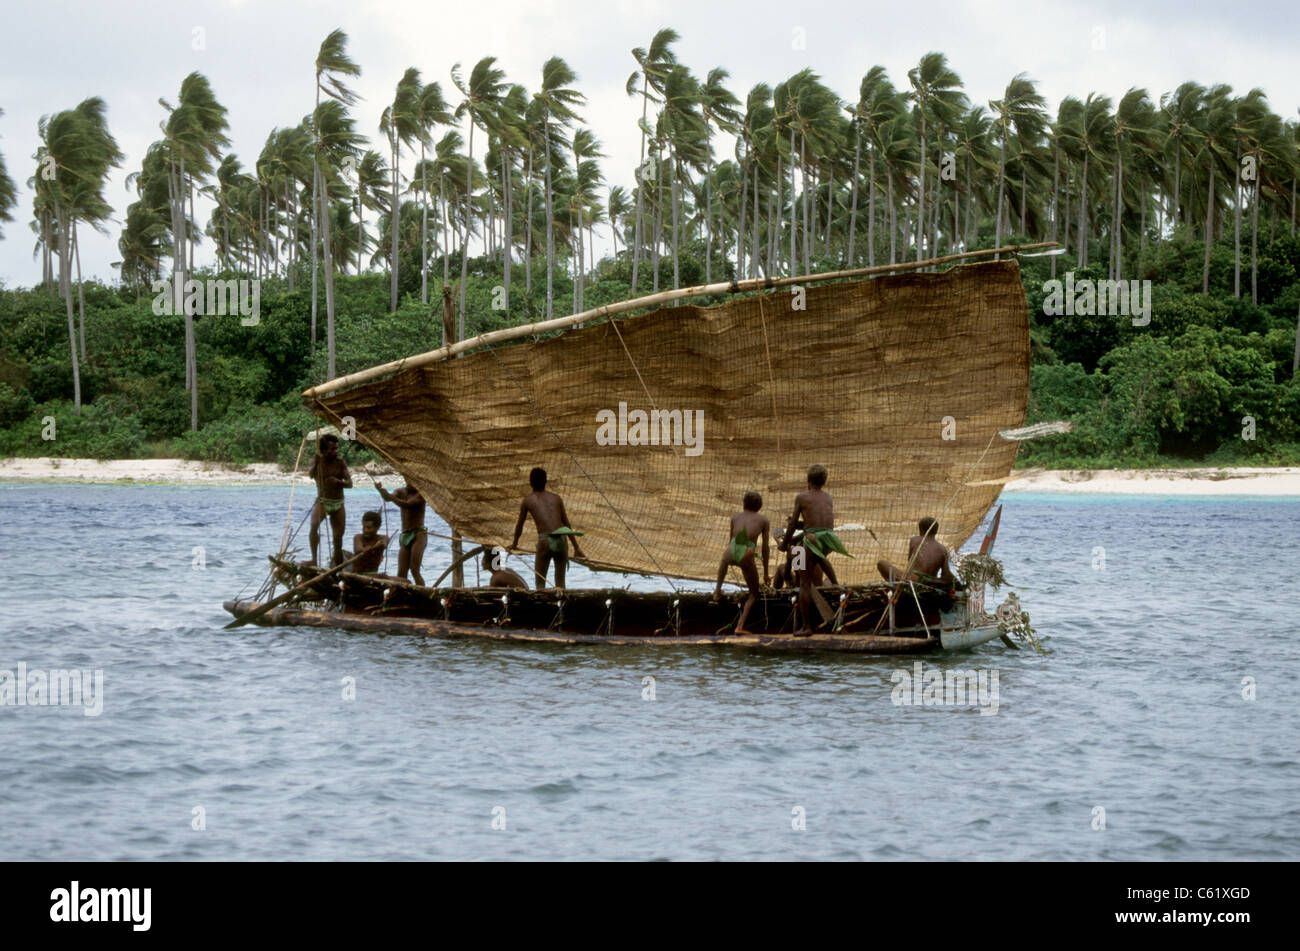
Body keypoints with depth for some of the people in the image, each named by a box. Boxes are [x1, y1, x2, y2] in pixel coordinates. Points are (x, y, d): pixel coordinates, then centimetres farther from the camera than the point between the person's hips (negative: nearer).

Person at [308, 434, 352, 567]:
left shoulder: (340, 463, 2)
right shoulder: (317, 462, -4)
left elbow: (350, 484, -1)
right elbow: (310, 475, -24)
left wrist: (339, 481, -21)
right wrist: (317, 460, -36)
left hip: (338, 503, 3)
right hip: (322, 501, -3)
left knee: (338, 536, 8)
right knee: (314, 525, -31)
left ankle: (336, 563, 28)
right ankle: (314, 558, -30)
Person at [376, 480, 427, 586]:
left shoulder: (420, 494, -7)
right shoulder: (401, 492, 10)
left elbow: (406, 504, -22)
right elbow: (388, 498, -9)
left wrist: (391, 497, -34)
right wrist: (381, 490, -30)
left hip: (418, 534, -6)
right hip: (404, 536, 6)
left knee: (415, 571, -15)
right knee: (401, 573, -2)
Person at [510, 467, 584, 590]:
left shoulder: (527, 500, 13)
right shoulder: (556, 498, 18)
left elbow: (519, 525, 24)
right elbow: (567, 525, 20)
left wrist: (514, 543, 42)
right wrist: (576, 547, 27)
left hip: (545, 542, -3)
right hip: (562, 541, 3)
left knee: (540, 582, 5)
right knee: (560, 581, 15)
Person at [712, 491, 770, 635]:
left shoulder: (735, 517, 24)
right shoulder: (763, 520, 18)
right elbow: (765, 548, 17)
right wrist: (765, 573, 24)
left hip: (731, 553, 2)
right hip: (747, 556, -2)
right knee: (754, 594, 17)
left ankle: (717, 591, 49)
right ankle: (740, 626, 1)